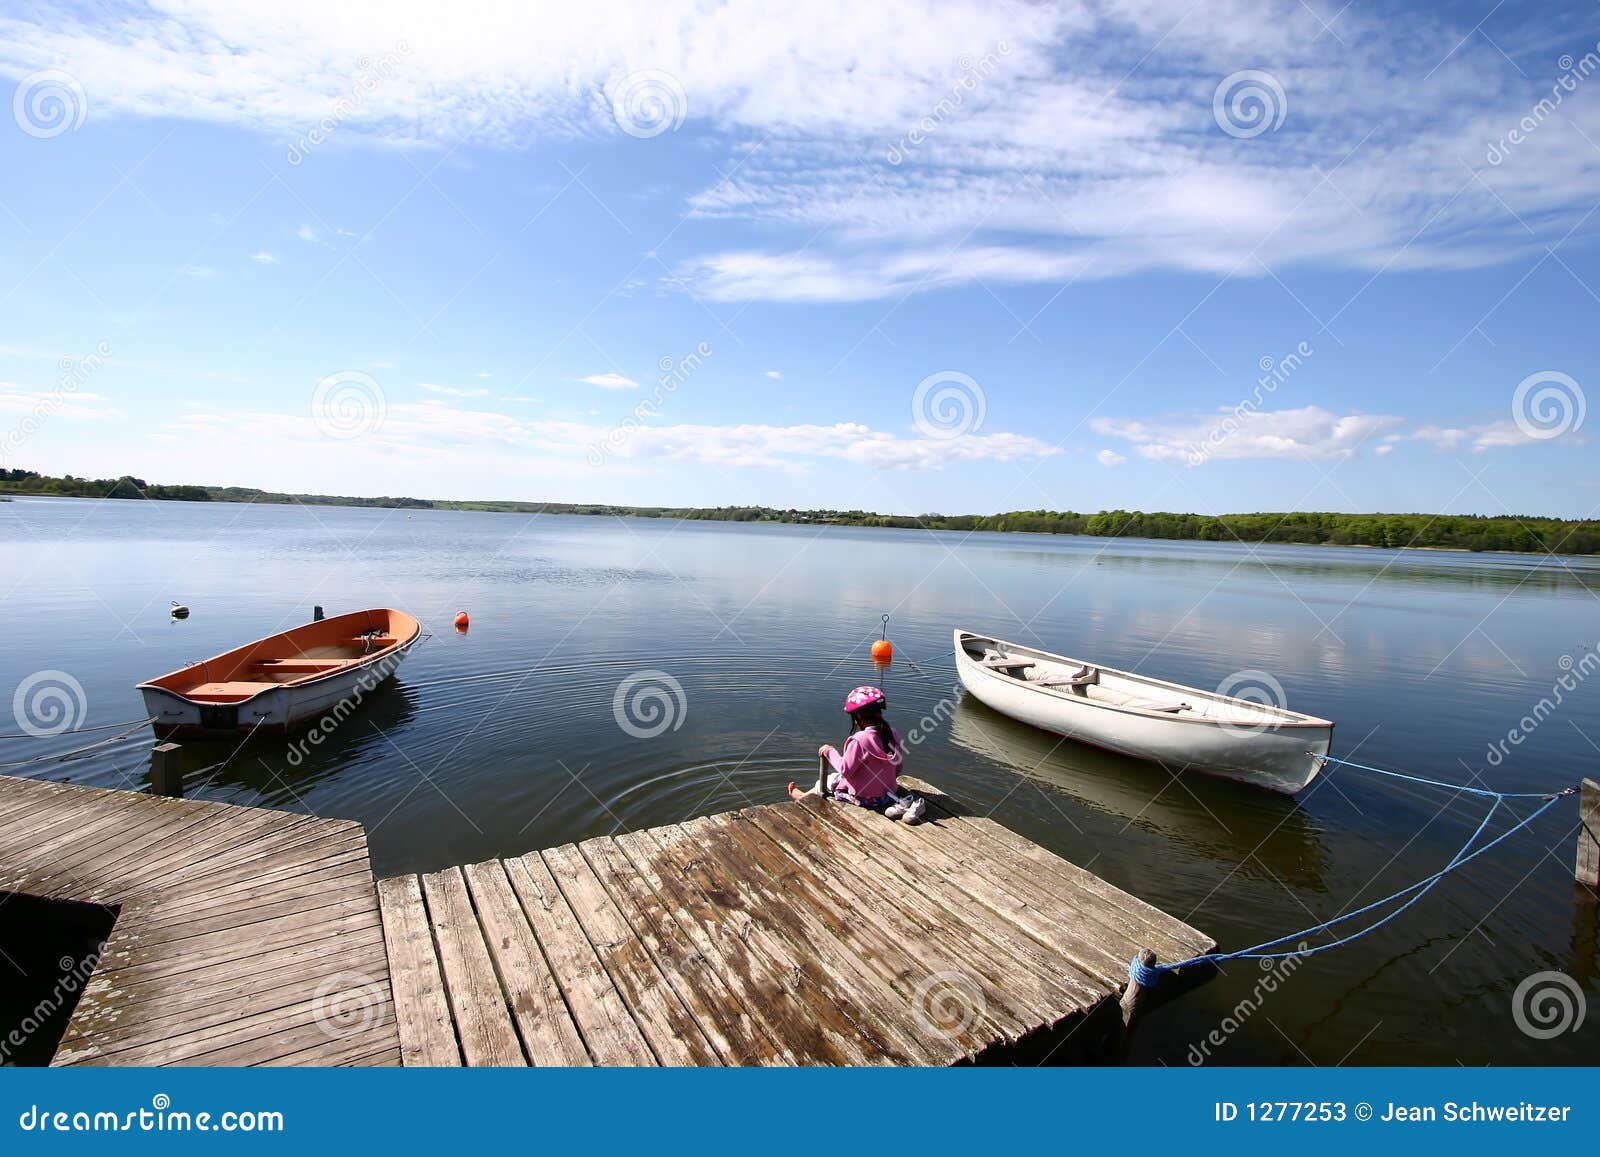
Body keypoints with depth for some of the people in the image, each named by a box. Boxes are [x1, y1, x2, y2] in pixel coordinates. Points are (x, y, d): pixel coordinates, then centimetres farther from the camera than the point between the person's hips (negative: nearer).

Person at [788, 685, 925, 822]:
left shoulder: (859, 740, -28)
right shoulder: (894, 735, -9)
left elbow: (845, 770, -19)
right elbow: (899, 766, 2)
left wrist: (830, 752, -4)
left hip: (863, 797, -6)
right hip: (888, 792, 6)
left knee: (826, 781, 21)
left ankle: (803, 797, 43)